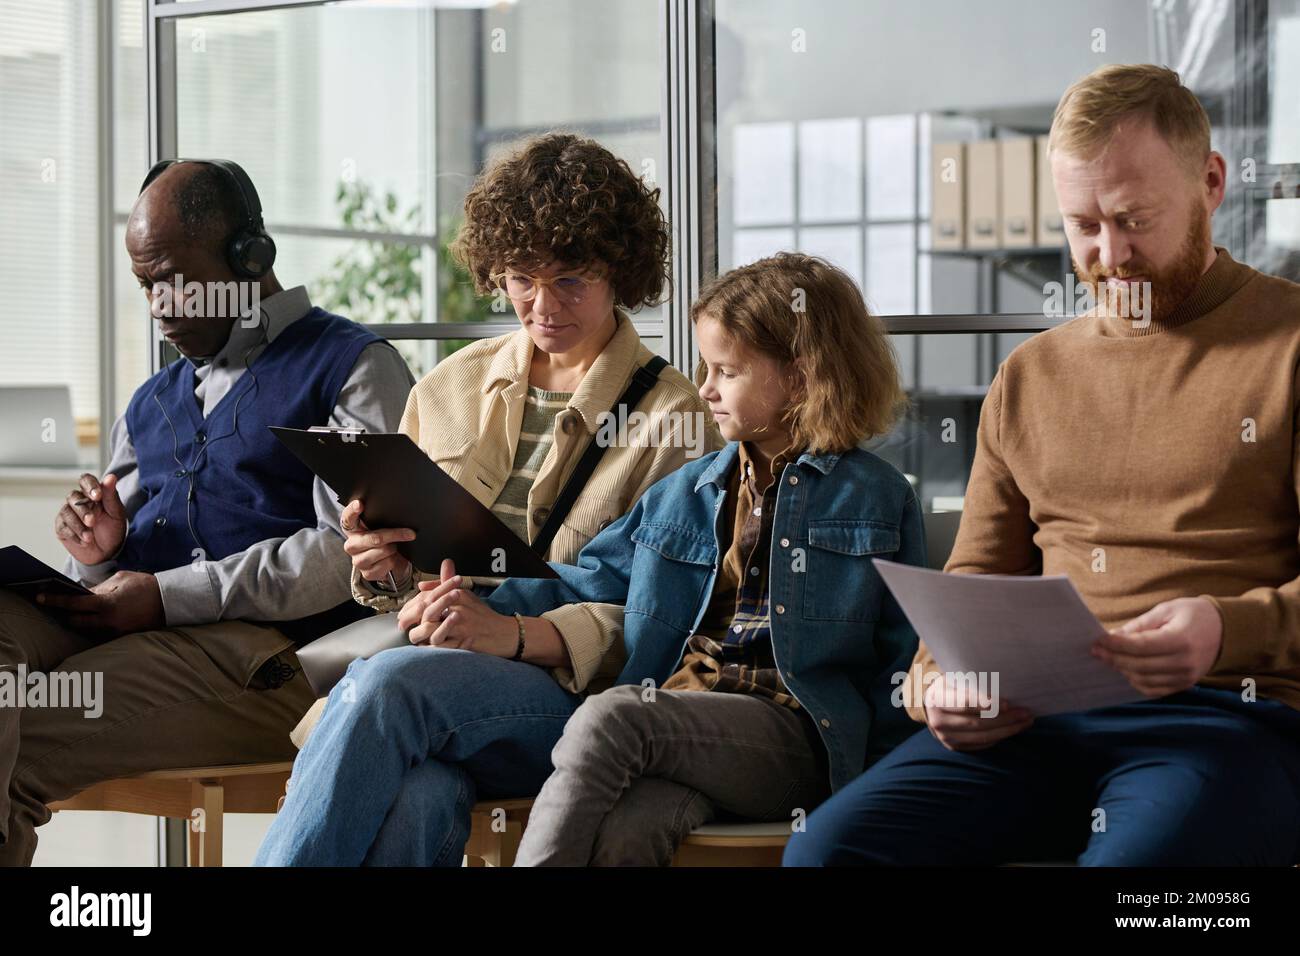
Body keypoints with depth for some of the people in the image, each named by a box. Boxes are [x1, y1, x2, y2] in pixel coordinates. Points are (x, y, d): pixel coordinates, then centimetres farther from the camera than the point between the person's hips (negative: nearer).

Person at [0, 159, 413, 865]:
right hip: (125, 627, 6)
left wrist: (168, 594, -13)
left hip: (267, 648, -6)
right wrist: (100, 556, 2)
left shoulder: (352, 368, 7)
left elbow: (356, 549, -8)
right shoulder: (150, 404, 30)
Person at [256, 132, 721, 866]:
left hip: (574, 691, -3)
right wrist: (384, 570, -1)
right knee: (414, 799, -36)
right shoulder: (452, 387, 19)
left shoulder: (673, 417, 3)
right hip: (437, 664, 3)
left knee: (388, 683, -36)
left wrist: (520, 635, -22)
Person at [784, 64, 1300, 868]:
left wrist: (1232, 629, -22)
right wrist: (937, 684, 1)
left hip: (1231, 714, -4)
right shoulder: (1030, 378, 23)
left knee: (1132, 860, -38)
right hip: (1039, 722, 5)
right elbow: (973, 579, 23)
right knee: (827, 846, -22)